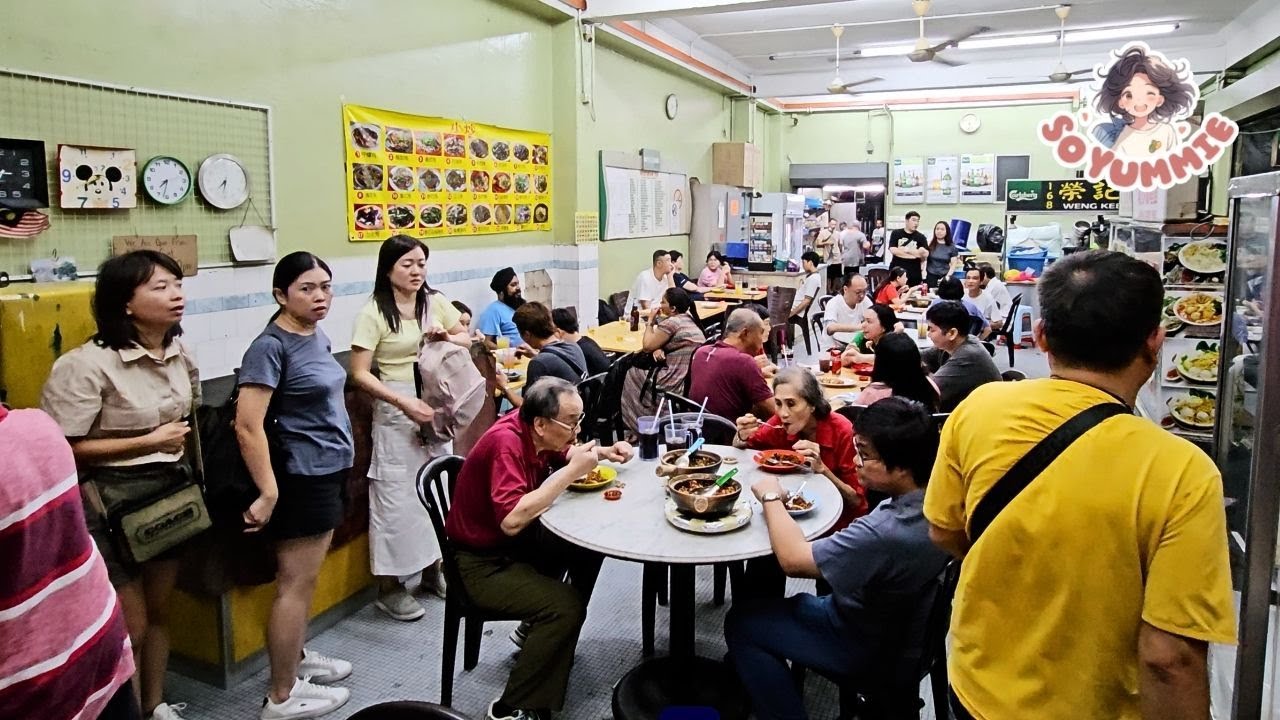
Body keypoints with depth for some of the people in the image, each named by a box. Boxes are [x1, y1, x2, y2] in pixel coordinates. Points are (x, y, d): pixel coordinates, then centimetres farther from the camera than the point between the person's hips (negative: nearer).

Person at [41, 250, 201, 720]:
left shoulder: (181, 356, 3)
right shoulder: (86, 365, -21)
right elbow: (64, 448, -21)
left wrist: (182, 442, 5)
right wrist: (149, 442, -21)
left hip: (171, 493, 7)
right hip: (113, 502, -7)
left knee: (158, 612, 21)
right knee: (129, 625, 6)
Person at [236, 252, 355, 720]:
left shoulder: (318, 338, 8)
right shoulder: (271, 346, -18)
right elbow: (248, 426, -24)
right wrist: (269, 491, -24)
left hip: (330, 471, 9)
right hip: (302, 478, -9)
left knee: (307, 579, 20)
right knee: (296, 584, 0)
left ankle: (296, 659, 36)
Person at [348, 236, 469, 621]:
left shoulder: (435, 302, 5)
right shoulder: (373, 312, -11)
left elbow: (466, 341, 16)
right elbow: (359, 373, -14)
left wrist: (446, 337, -6)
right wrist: (404, 402, -23)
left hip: (437, 404, 6)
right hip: (396, 410, -5)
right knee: (398, 495, -2)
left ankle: (433, 569, 28)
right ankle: (389, 586, 11)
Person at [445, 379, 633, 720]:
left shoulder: (533, 431, -5)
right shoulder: (505, 442, -29)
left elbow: (564, 453, 17)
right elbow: (512, 520, -38)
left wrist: (603, 453, -1)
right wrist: (571, 472, -32)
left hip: (516, 541, 9)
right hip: (483, 563, -9)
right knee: (566, 606, -22)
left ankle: (537, 631, 19)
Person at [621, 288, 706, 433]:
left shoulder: (672, 322, -16)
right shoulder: (689, 319, 12)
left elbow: (647, 346, -9)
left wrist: (650, 322, 2)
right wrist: (658, 349, -3)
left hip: (678, 383, -9)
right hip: (693, 380, 9)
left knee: (631, 376, 13)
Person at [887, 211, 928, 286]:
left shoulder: (921, 237, 6)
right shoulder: (896, 233, 4)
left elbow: (925, 253, -7)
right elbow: (893, 250, -10)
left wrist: (907, 250, -12)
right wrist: (915, 253, -7)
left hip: (914, 274, 1)